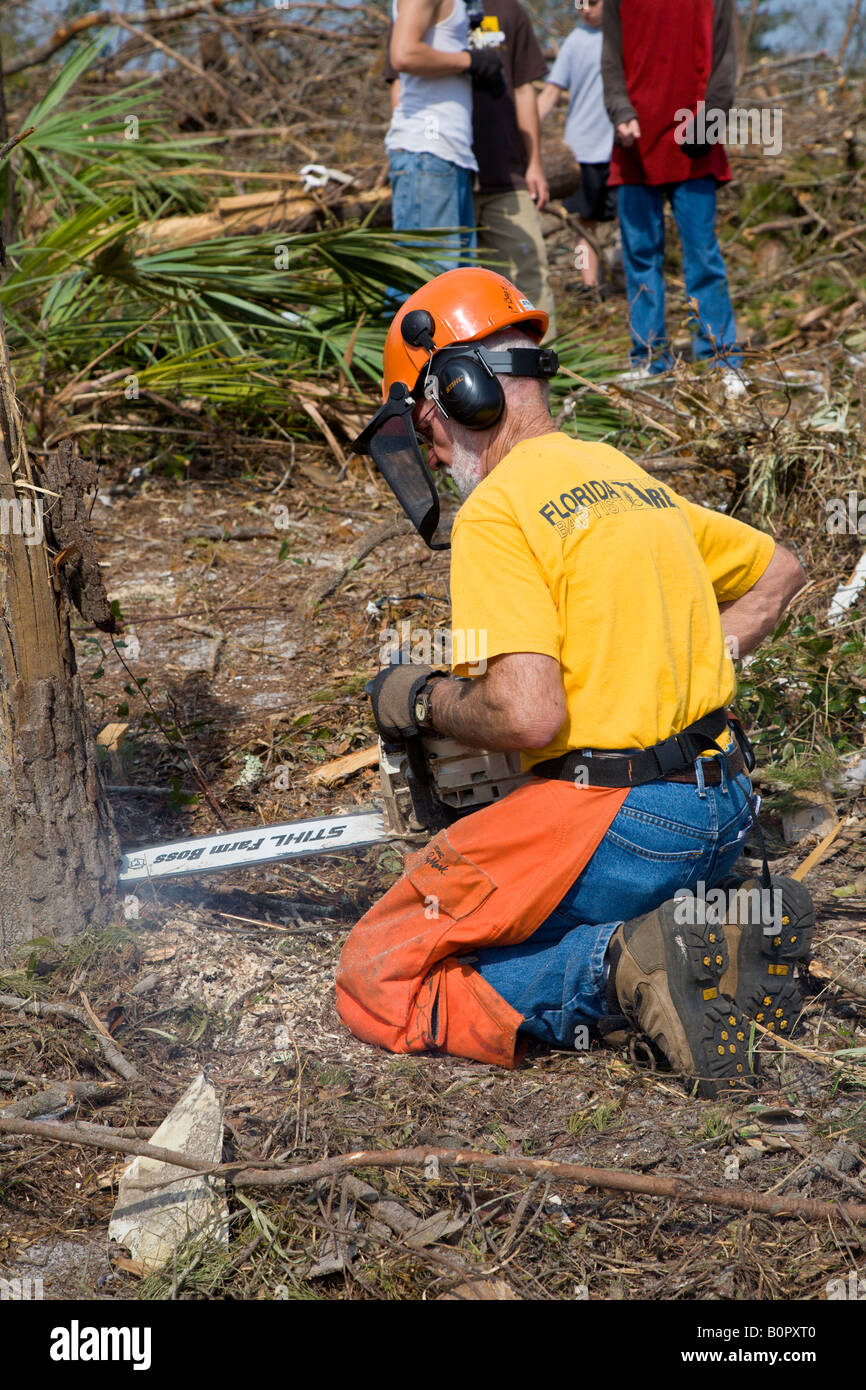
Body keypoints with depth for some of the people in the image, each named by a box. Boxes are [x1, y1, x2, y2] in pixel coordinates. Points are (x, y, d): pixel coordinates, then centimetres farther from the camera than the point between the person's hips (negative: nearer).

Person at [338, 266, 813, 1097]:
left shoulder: (498, 512, -12)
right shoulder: (626, 478, 15)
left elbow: (528, 713, -24)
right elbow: (777, 572, 29)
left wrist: (422, 701, -4)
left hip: (615, 826, -8)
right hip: (722, 812, 8)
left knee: (377, 984, 2)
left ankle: (628, 972, -14)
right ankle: (714, 945, 4)